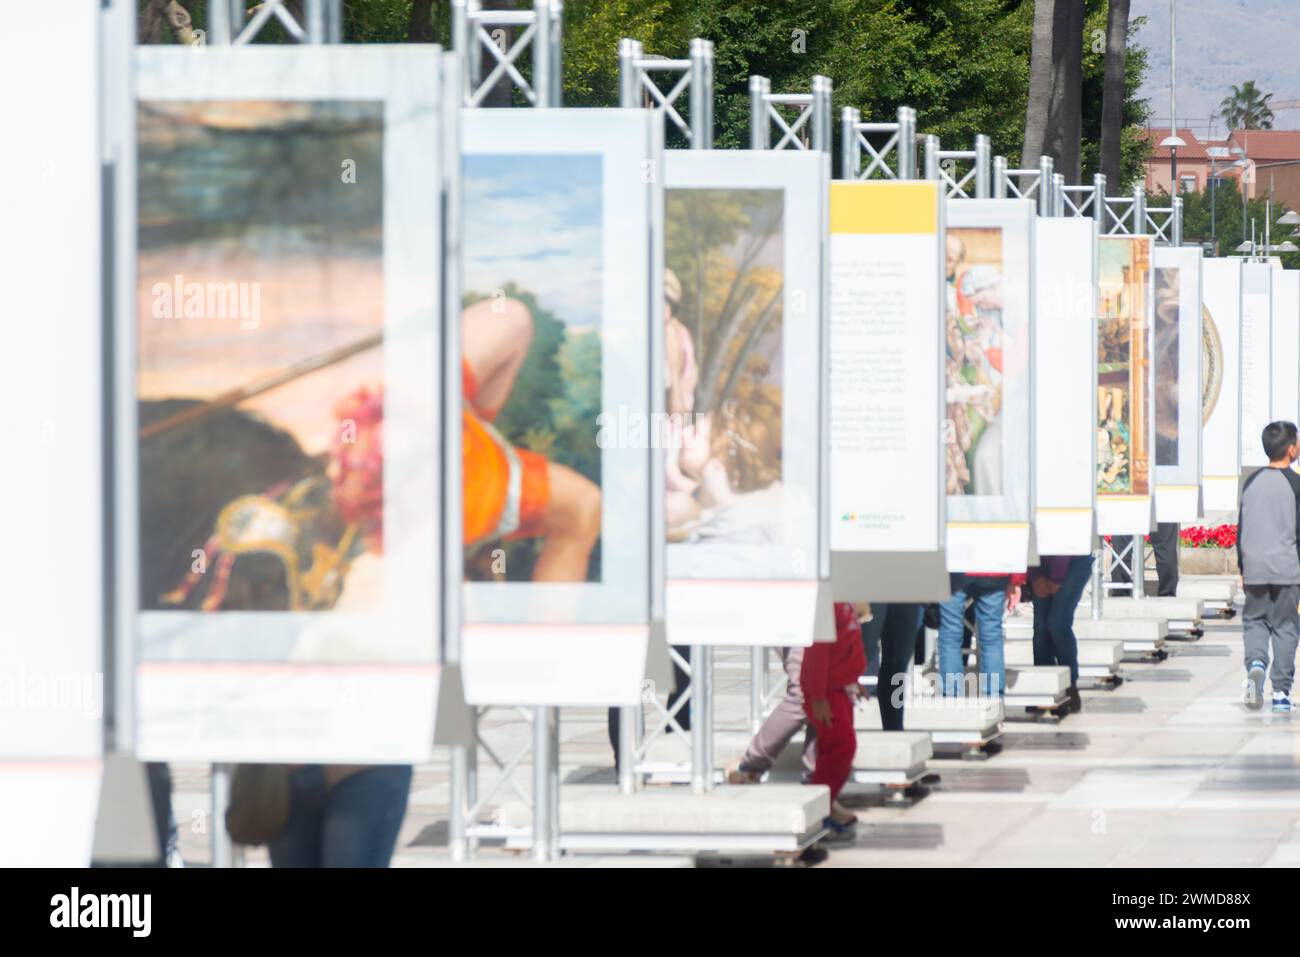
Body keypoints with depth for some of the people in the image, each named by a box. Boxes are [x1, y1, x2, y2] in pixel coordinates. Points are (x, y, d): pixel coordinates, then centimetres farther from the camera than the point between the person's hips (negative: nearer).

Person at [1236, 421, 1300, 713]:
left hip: (1255, 567, 3)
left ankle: (1255, 664, -18)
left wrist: (1243, 568, 17)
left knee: (1255, 620, 12)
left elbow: (1241, 528, 10)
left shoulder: (1252, 483, 7)